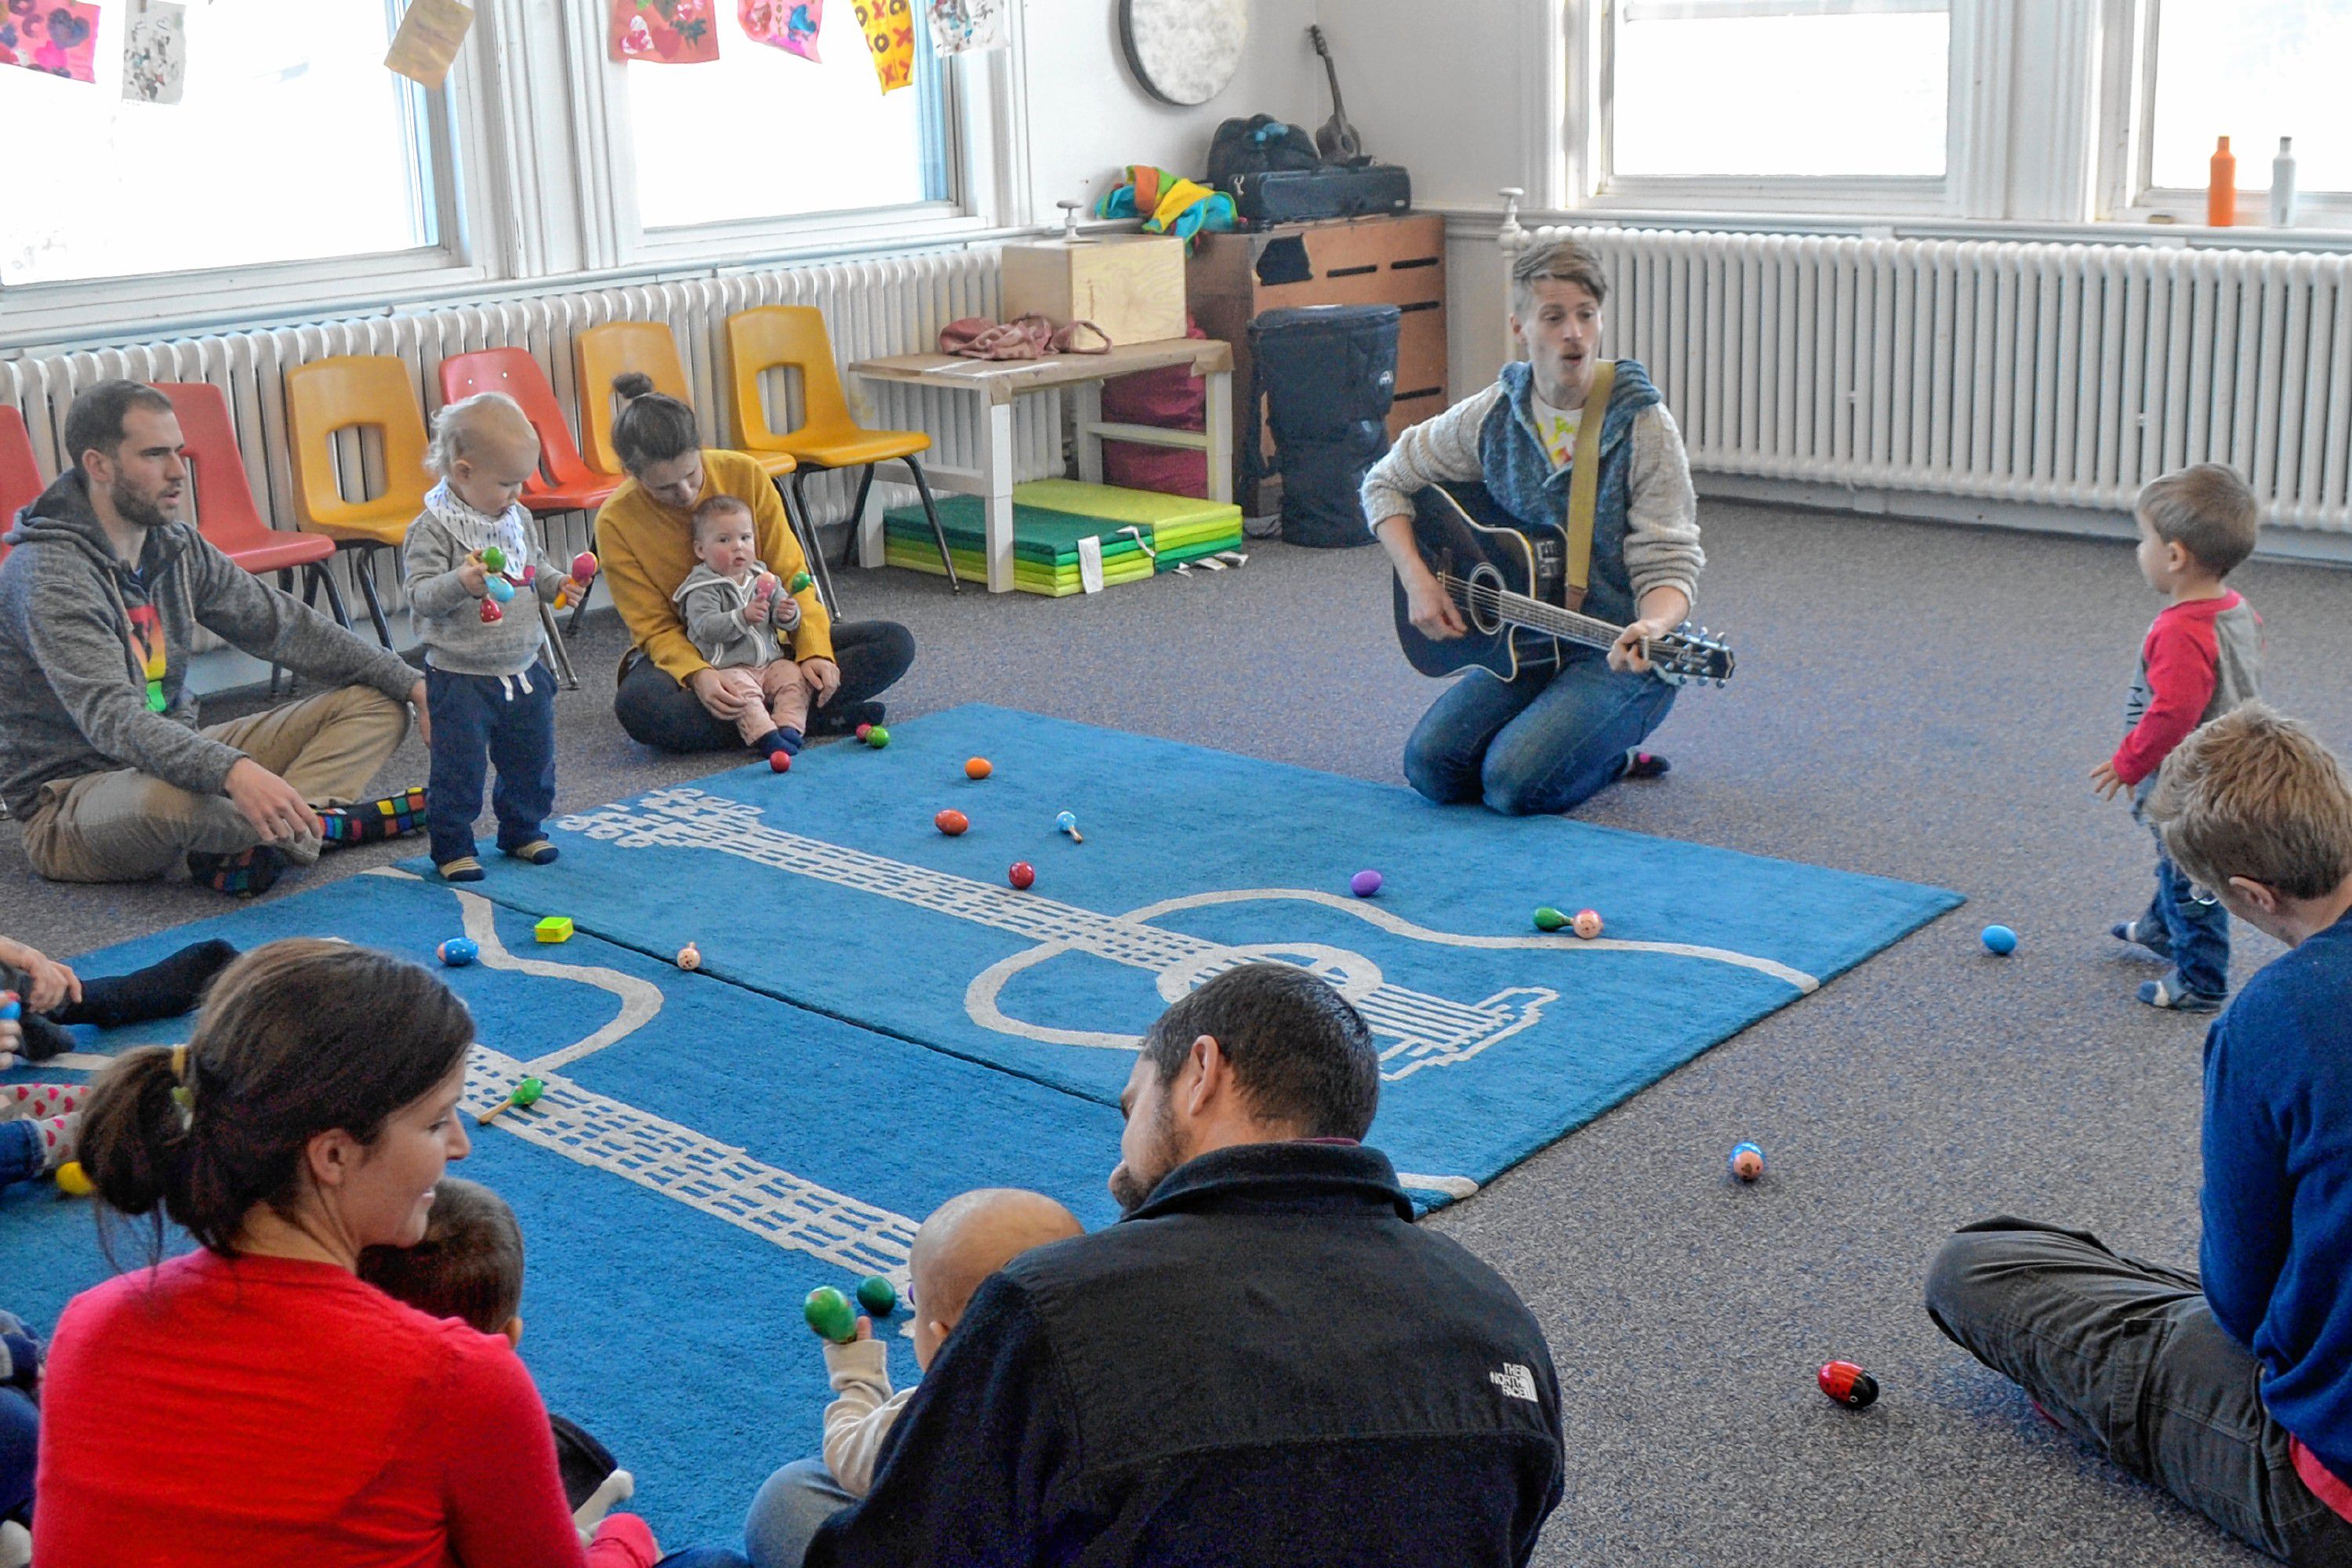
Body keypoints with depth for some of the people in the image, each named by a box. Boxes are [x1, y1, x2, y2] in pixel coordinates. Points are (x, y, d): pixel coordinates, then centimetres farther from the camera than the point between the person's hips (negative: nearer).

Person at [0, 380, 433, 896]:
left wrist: (411, 683, 2)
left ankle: (241, 847, -22)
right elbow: (109, 716, -33)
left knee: (376, 705, 2)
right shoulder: (45, 574, -20)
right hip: (71, 803, -9)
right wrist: (233, 771, -49)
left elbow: (283, 626, 10)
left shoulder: (175, 546, 5)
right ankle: (323, 822, -15)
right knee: (166, 798, -45)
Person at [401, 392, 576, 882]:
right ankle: (452, 847, 14)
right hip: (460, 677, -6)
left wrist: (558, 584, 3)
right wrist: (462, 582, -36)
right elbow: (420, 596, -20)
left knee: (532, 759, 16)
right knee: (458, 767, -1)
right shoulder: (433, 528, -16)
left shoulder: (518, 518, 5)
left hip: (523, 670, 7)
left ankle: (522, 830, 35)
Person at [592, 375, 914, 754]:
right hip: (684, 656, -3)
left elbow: (790, 573, -6)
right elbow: (654, 627, -13)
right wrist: (698, 676, -33)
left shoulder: (744, 474, -10)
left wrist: (814, 649, -22)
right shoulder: (616, 523, -15)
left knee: (895, 643, -16)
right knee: (637, 704, -39)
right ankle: (811, 718, -33)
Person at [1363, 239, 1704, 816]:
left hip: (1619, 656, -4)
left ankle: (1611, 752, 8)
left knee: (1516, 784, -26)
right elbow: (1386, 482, 11)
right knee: (1431, 765, -16)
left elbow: (1667, 564, -14)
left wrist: (1652, 628, -37)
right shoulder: (1493, 415, 0)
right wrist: (1416, 580, -4)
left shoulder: (1643, 426, -12)